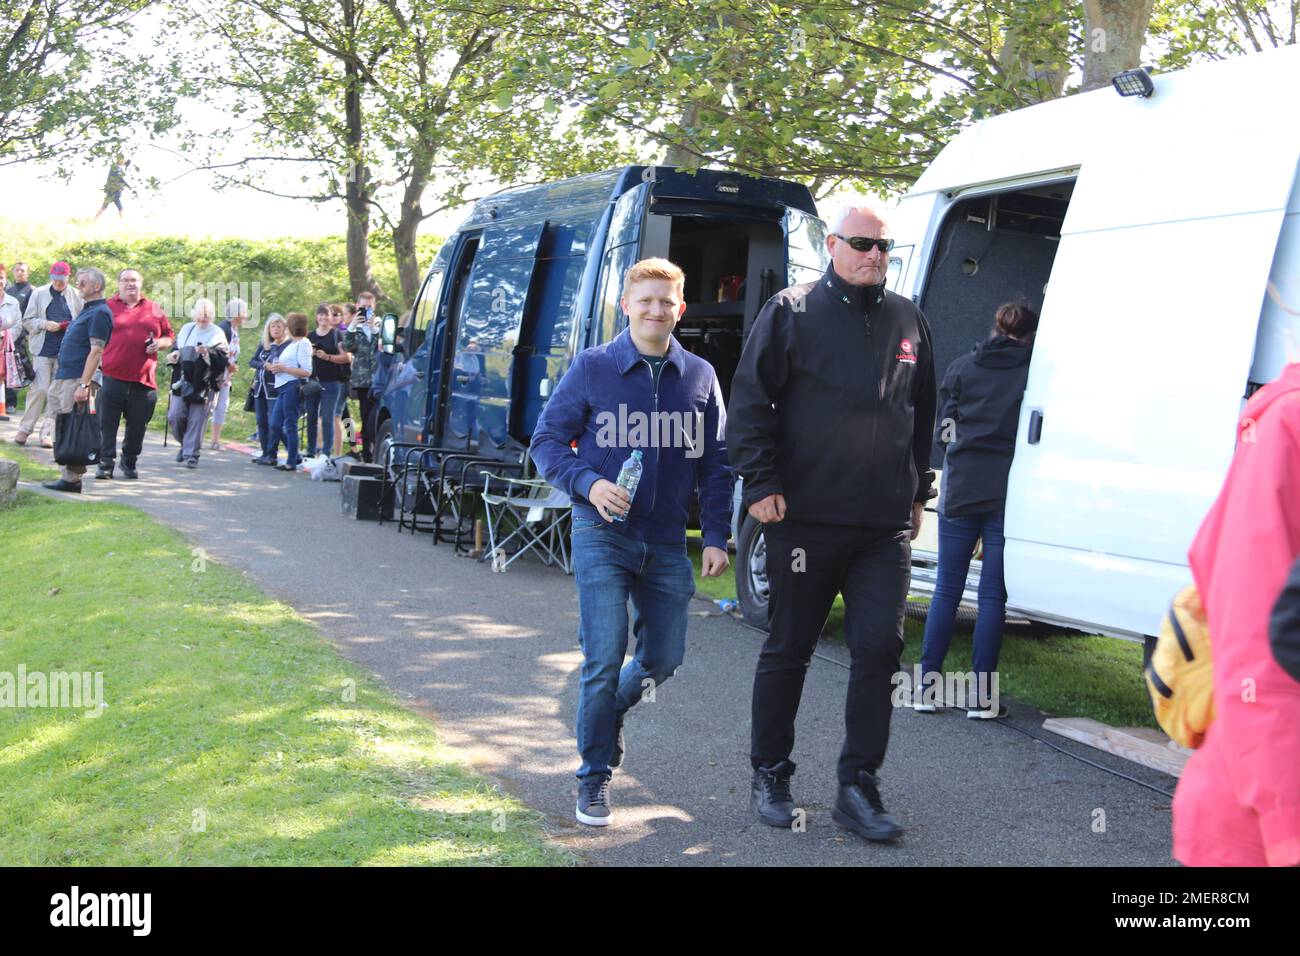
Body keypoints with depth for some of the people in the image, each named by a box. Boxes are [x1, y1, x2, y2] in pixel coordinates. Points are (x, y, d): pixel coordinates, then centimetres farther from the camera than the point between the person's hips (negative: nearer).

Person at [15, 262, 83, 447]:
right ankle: (24, 429, 5)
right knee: (40, 389, -7)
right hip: (43, 349, -1)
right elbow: (27, 320, 7)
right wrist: (45, 324, -10)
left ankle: (46, 433, 7)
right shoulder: (39, 294, 5)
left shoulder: (76, 296, 5)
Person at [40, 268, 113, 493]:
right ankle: (68, 475, 13)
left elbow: (96, 350, -20)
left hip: (76, 380, -10)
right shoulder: (86, 310, 20)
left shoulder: (99, 313, -12)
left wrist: (84, 384, -25)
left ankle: (72, 479, -5)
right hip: (62, 377, 10)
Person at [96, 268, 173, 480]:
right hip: (112, 377, -2)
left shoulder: (154, 309, 13)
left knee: (137, 426, 8)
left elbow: (168, 337, 19)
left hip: (144, 379, 2)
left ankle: (130, 464, 23)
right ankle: (106, 464, 5)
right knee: (107, 424, -1)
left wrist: (159, 344, -3)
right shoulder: (108, 307, 7)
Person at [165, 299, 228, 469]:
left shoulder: (217, 334, 1)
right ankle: (185, 444, 23)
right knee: (175, 416, 0)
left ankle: (191, 454, 4)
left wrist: (208, 353, -27)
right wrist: (173, 355, 1)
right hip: (182, 381, 4)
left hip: (203, 384, -4)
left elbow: (222, 358, -10)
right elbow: (176, 348, 23)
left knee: (197, 419, -3)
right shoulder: (186, 329, 14)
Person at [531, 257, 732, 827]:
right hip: (602, 534, -3)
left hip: (666, 541, 4)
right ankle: (594, 778, 8)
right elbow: (547, 440, 0)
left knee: (663, 657, 9)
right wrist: (589, 483, -16)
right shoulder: (592, 368, -3)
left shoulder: (699, 376, 5)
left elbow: (714, 464, 9)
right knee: (604, 659, -8)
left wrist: (716, 537, 2)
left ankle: (607, 713, 41)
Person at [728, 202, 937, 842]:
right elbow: (750, 401, -3)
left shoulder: (908, 322, 14)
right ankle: (770, 777, 21)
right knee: (788, 650, 6)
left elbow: (923, 414, 24)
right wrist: (761, 484, -10)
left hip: (886, 525, 4)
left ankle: (858, 788, 8)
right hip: (806, 518, -3)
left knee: (879, 647, -2)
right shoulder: (792, 312, 0)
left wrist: (918, 492, 21)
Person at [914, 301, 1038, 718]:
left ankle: (926, 687, 9)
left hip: (961, 491, 2)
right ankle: (982, 696, 6)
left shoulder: (961, 369, 9)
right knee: (993, 594, 3)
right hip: (1010, 493, -2)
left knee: (947, 589, 9)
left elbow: (942, 434, 10)